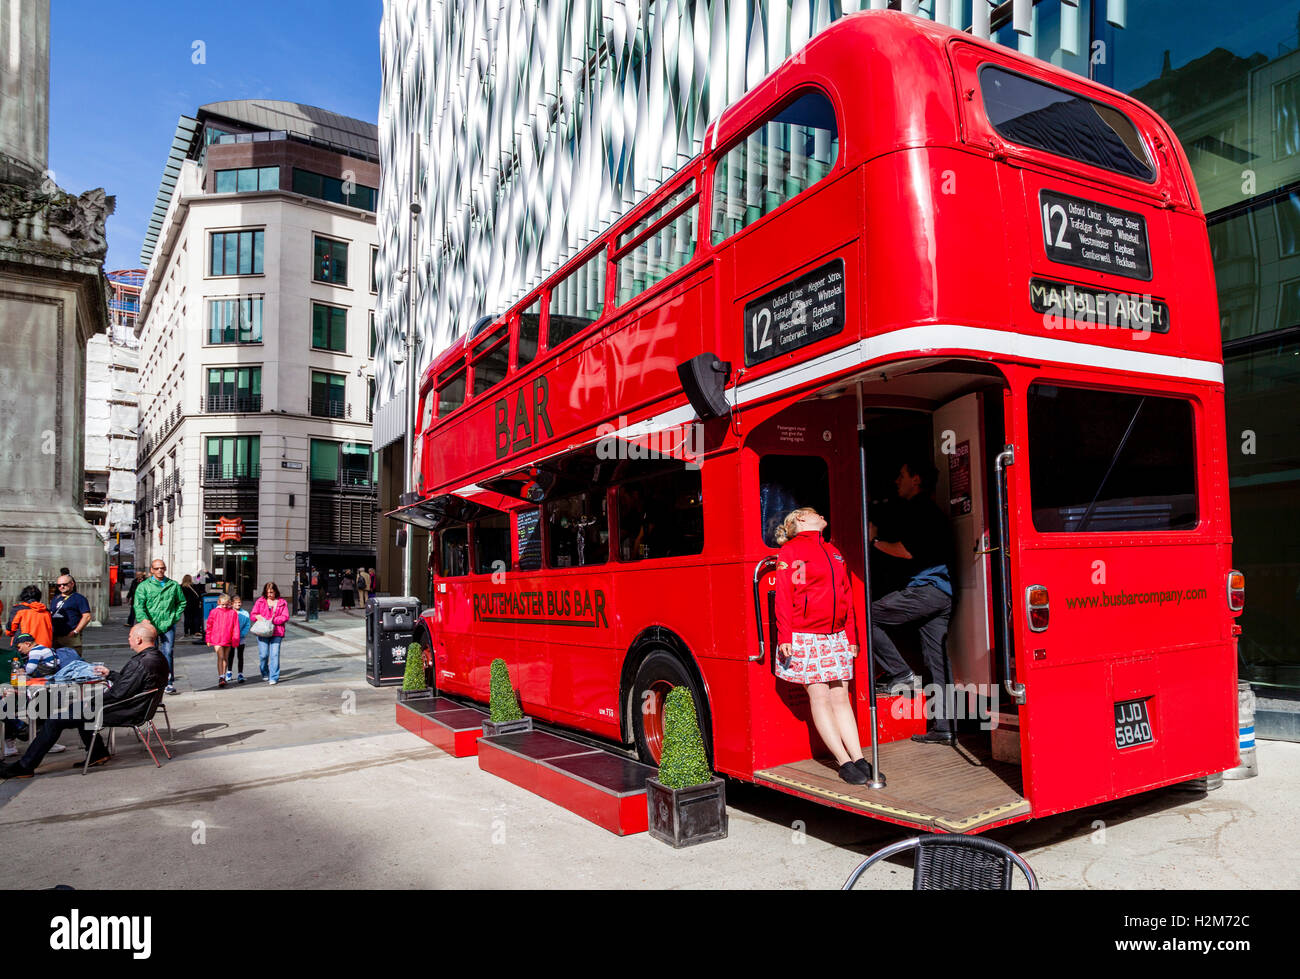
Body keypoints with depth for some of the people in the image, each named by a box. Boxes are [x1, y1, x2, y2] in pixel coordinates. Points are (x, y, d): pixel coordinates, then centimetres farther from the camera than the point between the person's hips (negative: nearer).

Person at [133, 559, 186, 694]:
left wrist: (176, 616, 8)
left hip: (168, 625, 1)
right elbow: (138, 605, -7)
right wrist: (143, 619, -23)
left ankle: (169, 683, 0)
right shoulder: (144, 586, 4)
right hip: (150, 625, -1)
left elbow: (182, 602, 21)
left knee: (168, 653, -5)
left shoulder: (173, 585, 11)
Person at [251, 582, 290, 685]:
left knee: (275, 655, -8)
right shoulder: (260, 601, 11)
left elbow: (285, 617, 3)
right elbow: (253, 615, 13)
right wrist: (258, 617, -10)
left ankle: (274, 677, -4)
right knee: (263, 655, -2)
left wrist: (274, 620, -12)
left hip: (276, 632, -1)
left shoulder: (282, 603, 8)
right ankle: (265, 674, 24)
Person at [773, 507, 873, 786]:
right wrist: (784, 637, -14)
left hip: (836, 636, 6)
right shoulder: (790, 550, -1)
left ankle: (859, 758, 4)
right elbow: (784, 597, -7)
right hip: (804, 636, -6)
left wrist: (851, 636, 14)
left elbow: (846, 597, 18)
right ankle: (844, 762, -2)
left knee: (840, 696, 4)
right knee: (820, 698, -3)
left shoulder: (833, 552, 18)